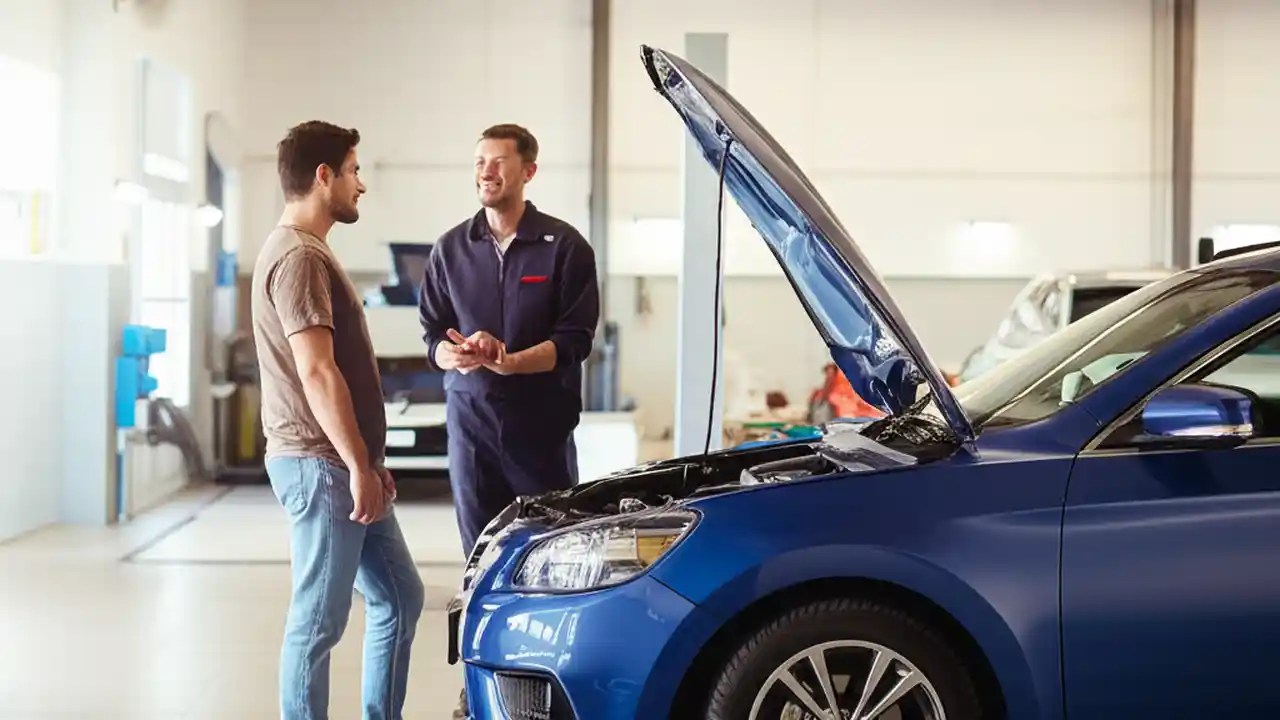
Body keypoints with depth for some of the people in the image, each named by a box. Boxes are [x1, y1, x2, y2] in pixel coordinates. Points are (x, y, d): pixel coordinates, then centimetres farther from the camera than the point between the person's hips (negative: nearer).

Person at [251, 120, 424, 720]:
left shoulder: (307, 252, 19)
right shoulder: (298, 257, -14)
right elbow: (317, 373, -21)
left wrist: (368, 462, 21)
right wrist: (358, 466, -20)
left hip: (344, 466, 11)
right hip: (320, 466, -11)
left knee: (400, 598, 14)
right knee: (318, 621, -4)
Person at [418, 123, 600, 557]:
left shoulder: (564, 246, -1)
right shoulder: (451, 248, 9)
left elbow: (575, 340, -6)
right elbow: (433, 337, 8)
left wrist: (508, 363, -21)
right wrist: (459, 355, -16)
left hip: (543, 422, -3)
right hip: (470, 417, 3)